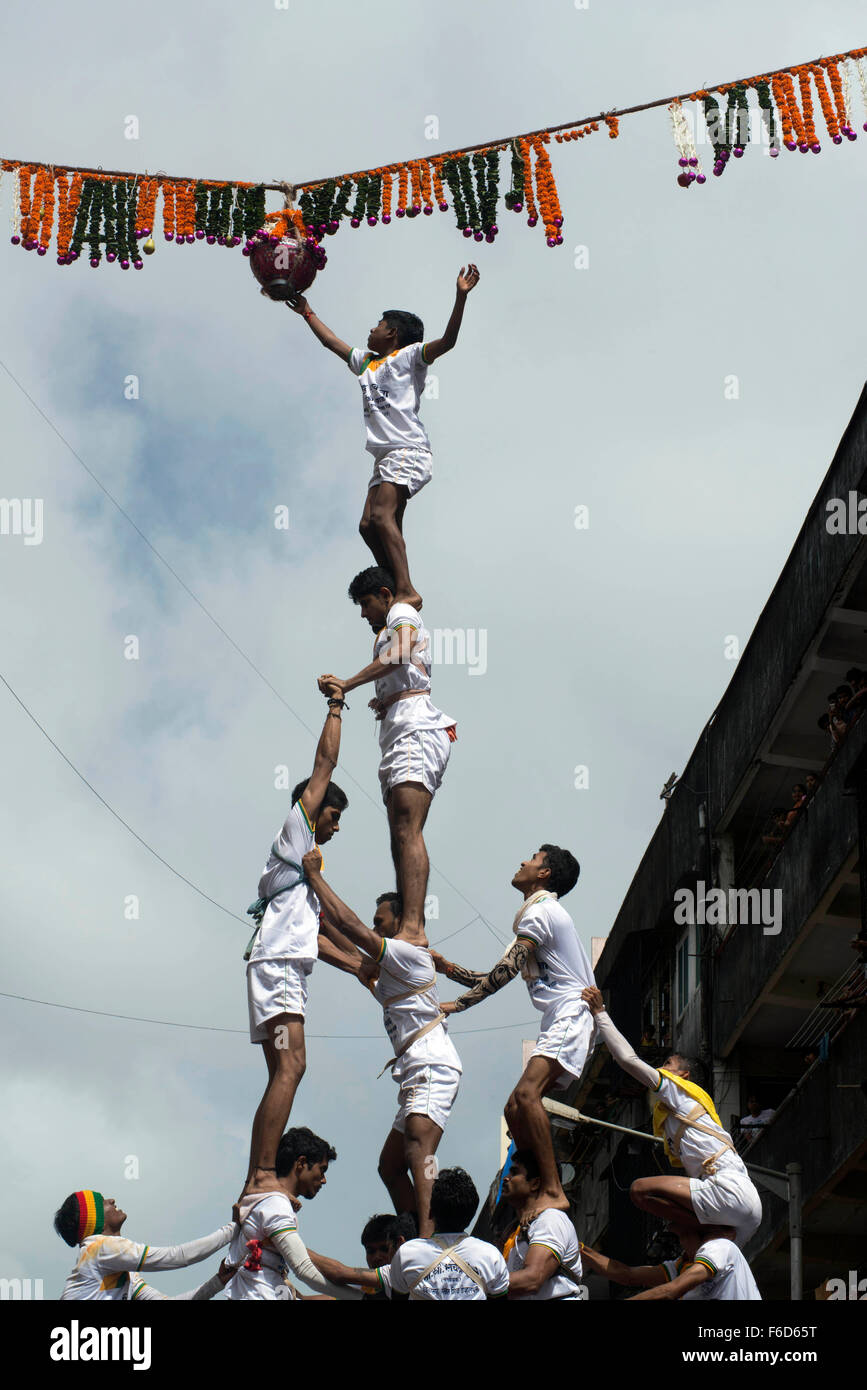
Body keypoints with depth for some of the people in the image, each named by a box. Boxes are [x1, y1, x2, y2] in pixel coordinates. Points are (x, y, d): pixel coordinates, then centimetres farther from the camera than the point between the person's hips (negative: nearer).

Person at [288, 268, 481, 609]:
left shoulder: (408, 356, 2)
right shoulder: (364, 361, 25)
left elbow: (447, 341, -11)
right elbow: (332, 341, 38)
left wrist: (461, 297, -21)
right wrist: (307, 312, 42)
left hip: (408, 450, -9)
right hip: (386, 455, 9)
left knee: (382, 515, -25)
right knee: (369, 525, 1)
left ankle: (408, 591, -33)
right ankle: (396, 588, 2)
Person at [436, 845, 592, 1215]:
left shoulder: (541, 911, -5)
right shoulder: (535, 915, 26)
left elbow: (506, 970, -13)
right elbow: (498, 978, 29)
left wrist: (456, 1005, -11)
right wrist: (447, 968, 23)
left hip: (571, 1016, -11)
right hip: (558, 1022, 11)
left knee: (527, 1092, -27)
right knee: (515, 1108, 6)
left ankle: (553, 1192, -32)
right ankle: (539, 1188, 7)